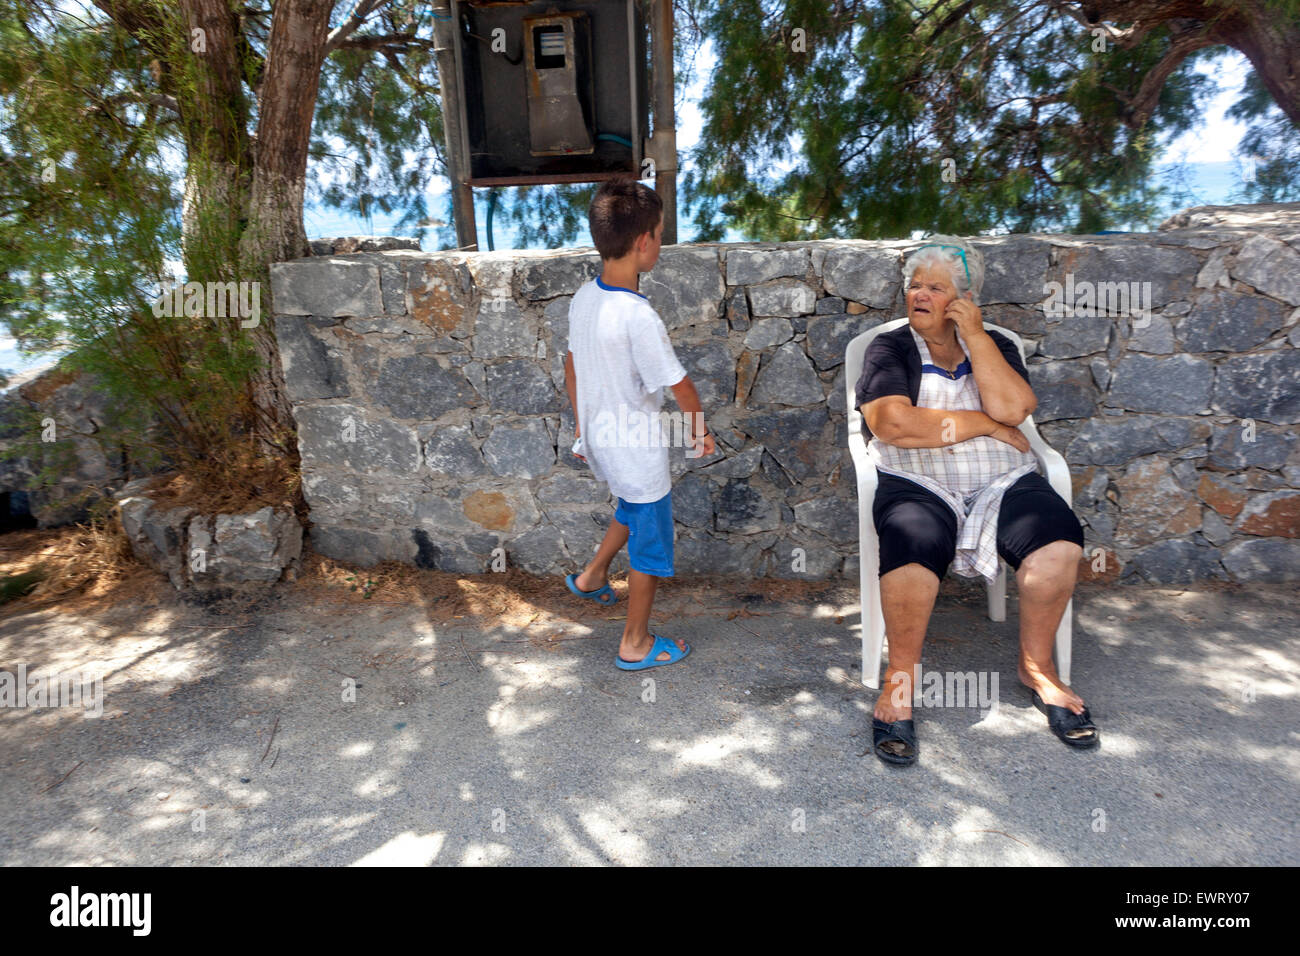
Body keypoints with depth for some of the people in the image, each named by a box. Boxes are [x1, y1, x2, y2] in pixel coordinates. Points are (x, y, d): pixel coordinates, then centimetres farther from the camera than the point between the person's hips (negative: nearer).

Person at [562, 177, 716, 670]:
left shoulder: (583, 298, -4)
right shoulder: (639, 317, -28)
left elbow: (572, 366, 8)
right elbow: (679, 385, -19)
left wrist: (581, 425, 21)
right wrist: (699, 430, -1)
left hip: (598, 439, 8)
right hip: (637, 451, -8)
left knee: (633, 508, 33)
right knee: (650, 544, 11)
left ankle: (591, 576, 46)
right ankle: (636, 643, 27)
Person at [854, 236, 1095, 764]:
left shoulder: (995, 346, 14)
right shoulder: (890, 348, 6)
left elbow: (1012, 408, -6)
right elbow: (893, 425, -13)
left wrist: (975, 336, -7)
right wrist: (986, 424, -7)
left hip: (1002, 482, 3)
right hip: (917, 485, -3)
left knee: (1057, 538, -25)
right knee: (914, 546, -34)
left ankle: (1036, 666, -2)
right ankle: (900, 677, -13)